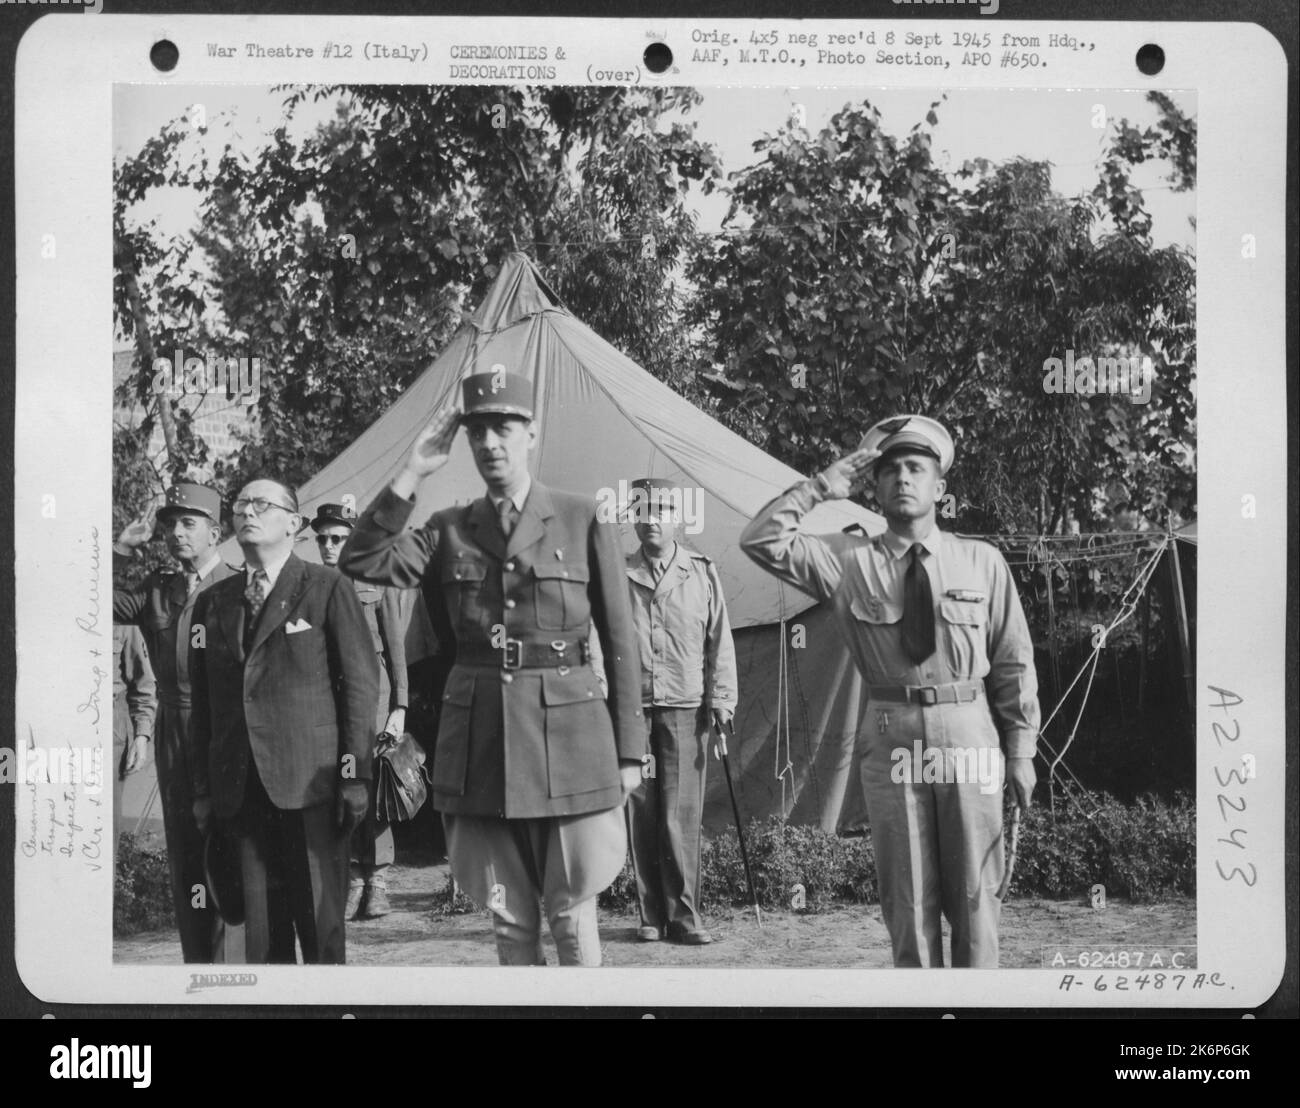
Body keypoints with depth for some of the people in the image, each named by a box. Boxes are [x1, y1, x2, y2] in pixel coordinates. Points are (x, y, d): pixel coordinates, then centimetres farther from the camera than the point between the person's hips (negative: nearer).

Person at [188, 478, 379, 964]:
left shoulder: (329, 589, 3)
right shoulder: (213, 603, 15)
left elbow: (361, 684, -1)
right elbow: (203, 701, 15)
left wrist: (355, 774, -7)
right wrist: (203, 788, 9)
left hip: (312, 782, -4)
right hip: (239, 791, 4)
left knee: (319, 918, -2)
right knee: (259, 919, 4)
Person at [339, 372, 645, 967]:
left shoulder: (583, 520, 1)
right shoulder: (450, 529, 8)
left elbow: (618, 638, 2)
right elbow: (362, 561, -7)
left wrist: (629, 750, 0)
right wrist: (411, 474, -10)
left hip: (565, 736, -3)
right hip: (478, 739, 3)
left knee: (572, 915, 2)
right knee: (509, 921, 10)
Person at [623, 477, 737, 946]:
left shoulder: (703, 574, 9)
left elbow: (719, 645, 9)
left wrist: (720, 706, 2)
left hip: (685, 709, -1)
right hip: (630, 709, 1)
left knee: (682, 814, -5)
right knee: (640, 814, 2)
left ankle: (683, 914, 2)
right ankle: (651, 915, 11)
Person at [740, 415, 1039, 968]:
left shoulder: (981, 562, 5)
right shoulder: (847, 560, 4)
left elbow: (1013, 661, 8)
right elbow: (760, 540, -5)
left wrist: (1021, 751, 6)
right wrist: (824, 486, -6)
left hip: (969, 735, 0)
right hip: (891, 736, 0)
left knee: (974, 895, 6)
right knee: (907, 901, 6)